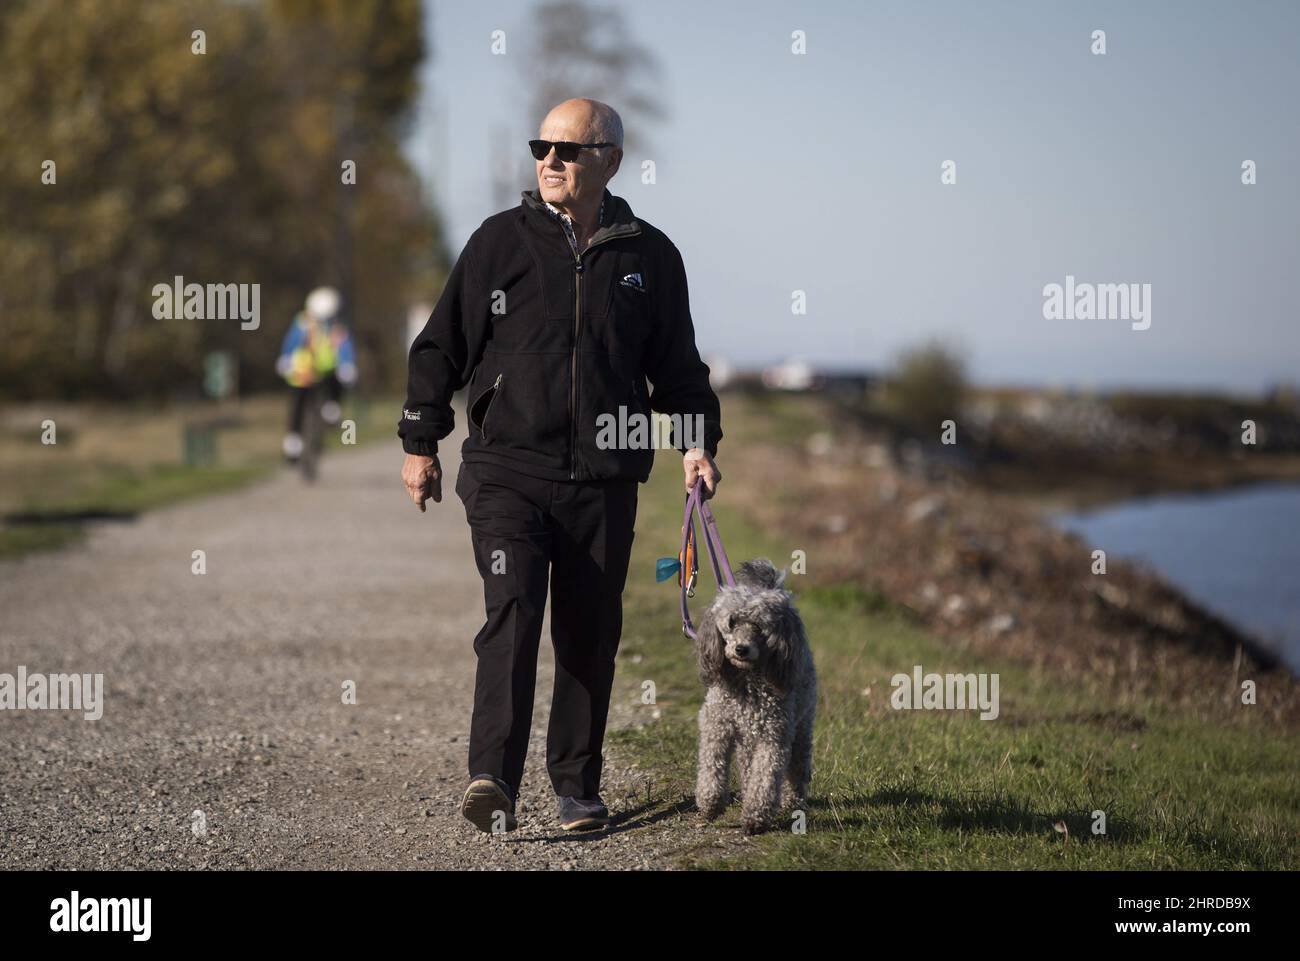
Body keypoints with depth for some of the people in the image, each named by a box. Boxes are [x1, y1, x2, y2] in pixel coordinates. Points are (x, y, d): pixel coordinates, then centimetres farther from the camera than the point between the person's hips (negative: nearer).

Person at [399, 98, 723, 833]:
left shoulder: (649, 255, 9)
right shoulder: (500, 241, 4)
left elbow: (678, 366, 17)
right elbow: (441, 346, 9)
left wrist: (697, 442, 4)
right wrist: (421, 444, 7)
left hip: (605, 481, 2)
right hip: (507, 472, -2)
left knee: (590, 635, 6)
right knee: (512, 610, -18)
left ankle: (578, 787, 17)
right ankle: (494, 780, -24)